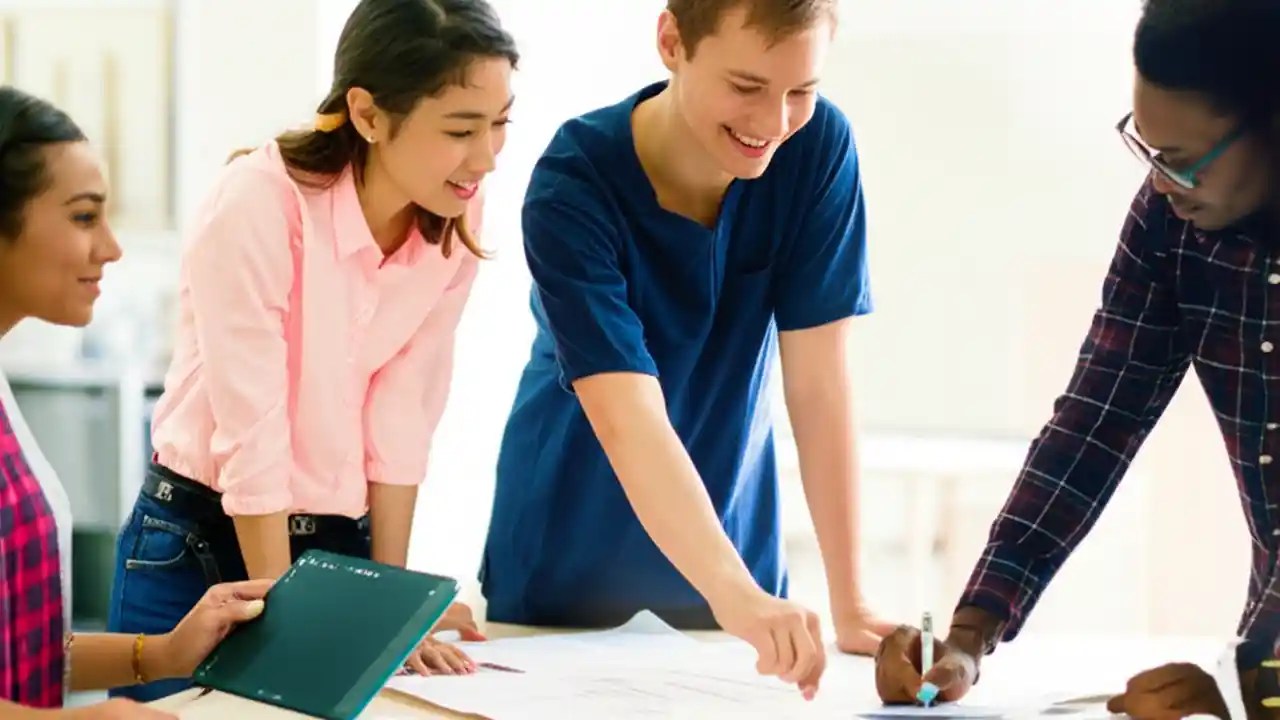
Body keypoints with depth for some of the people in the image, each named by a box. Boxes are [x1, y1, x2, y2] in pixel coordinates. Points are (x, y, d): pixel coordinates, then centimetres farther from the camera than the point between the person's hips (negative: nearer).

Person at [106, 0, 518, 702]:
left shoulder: (456, 218, -8)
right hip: (199, 544, -4)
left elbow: (403, 422, -5)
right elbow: (252, 440, -21)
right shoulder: (257, 206, -23)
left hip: (342, 542, 5)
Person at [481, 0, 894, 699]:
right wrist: (733, 594, -50)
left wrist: (849, 604, -19)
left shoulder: (819, 147, -17)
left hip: (726, 536, 3)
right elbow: (628, 422, -36)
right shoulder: (574, 186, -26)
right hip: (567, 566, -2)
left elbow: (818, 383, -16)